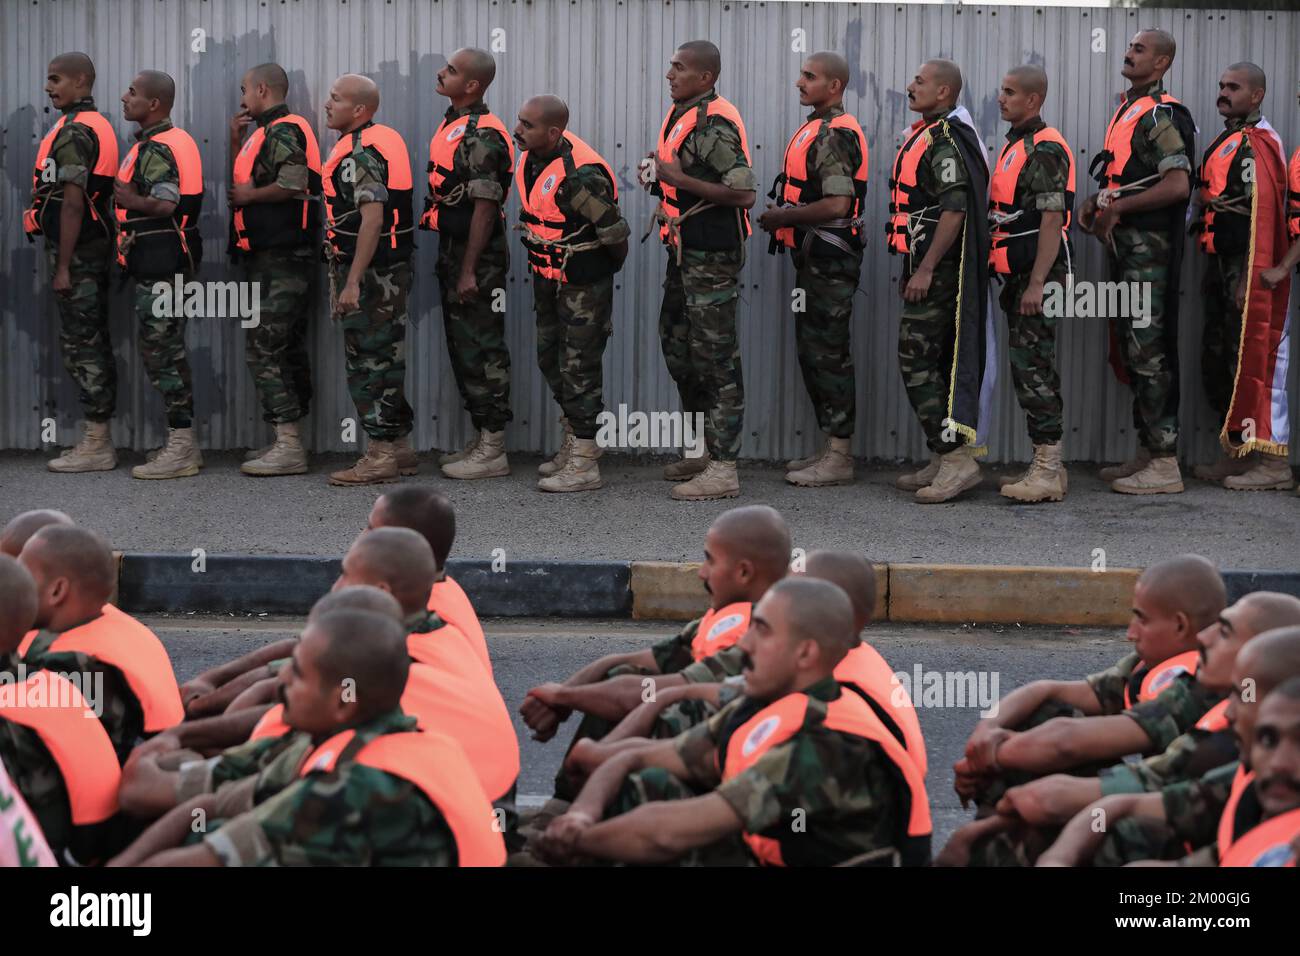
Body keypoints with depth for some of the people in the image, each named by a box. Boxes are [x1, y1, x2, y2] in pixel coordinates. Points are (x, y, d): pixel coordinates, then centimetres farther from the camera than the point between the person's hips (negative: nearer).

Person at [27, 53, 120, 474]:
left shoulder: (72, 132, -15)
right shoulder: (99, 126, 16)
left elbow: (72, 203, -20)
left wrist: (63, 266, -19)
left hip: (74, 250, -10)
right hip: (96, 248, 10)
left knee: (80, 344, -7)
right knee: (93, 343, 12)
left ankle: (95, 444, -6)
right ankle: (99, 439, 17)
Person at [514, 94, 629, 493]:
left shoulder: (580, 176, -29)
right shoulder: (532, 158, -1)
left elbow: (614, 232, -21)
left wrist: (608, 270, -4)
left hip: (583, 282, -9)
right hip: (548, 276, 9)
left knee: (578, 367, -4)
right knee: (551, 359, 18)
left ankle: (584, 465, 3)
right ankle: (574, 444, 32)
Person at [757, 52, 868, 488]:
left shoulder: (834, 135, -17)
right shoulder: (817, 128, 17)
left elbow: (837, 204, -25)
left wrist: (782, 217, -15)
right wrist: (783, 216, 11)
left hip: (830, 259, -11)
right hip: (814, 257, 11)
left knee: (827, 353, -8)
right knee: (813, 351, 14)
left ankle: (838, 457, -4)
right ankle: (834, 448, 21)